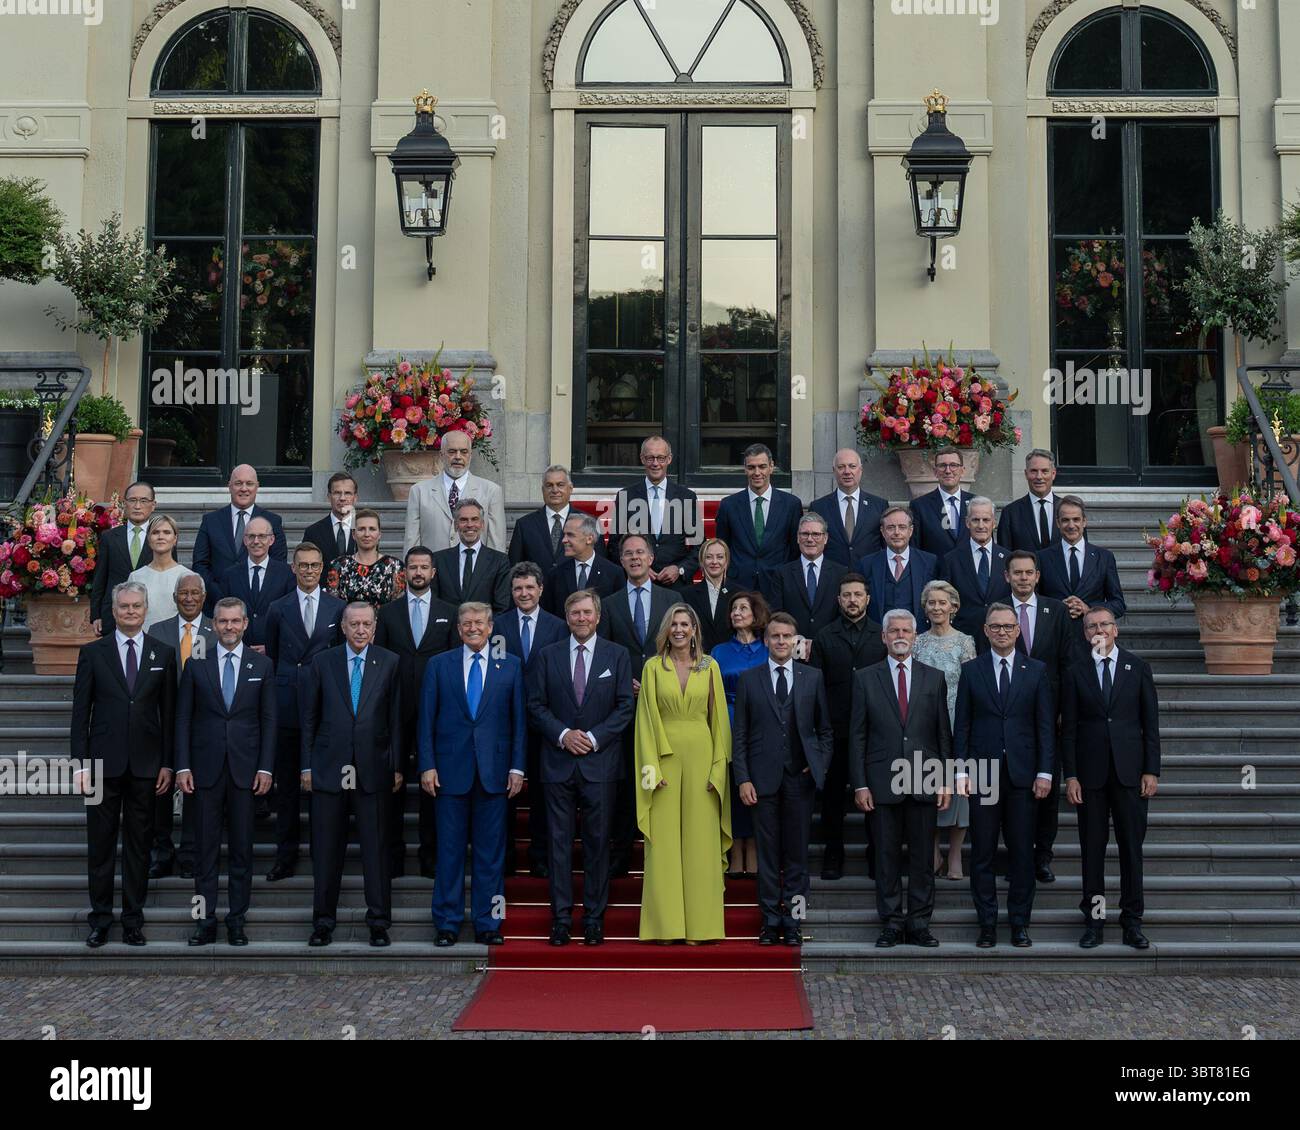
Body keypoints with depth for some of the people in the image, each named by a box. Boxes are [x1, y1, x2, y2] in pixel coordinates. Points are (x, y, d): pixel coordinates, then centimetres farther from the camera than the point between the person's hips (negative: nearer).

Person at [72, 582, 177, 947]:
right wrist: (80, 763, -4)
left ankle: (133, 919, 15)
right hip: (104, 763, -1)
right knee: (100, 845, 5)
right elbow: (80, 712, 2)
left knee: (139, 845, 6)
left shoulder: (163, 654, 6)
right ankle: (100, 920, 15)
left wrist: (167, 764, 1)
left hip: (145, 765, 1)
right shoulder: (92, 653, 3)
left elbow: (168, 714, 6)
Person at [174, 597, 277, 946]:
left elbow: (268, 719, 5)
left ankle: (237, 920, 12)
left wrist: (266, 767, -3)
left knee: (242, 848, 4)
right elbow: (183, 718, 4)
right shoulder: (197, 664, 5)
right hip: (207, 768, 0)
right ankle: (205, 920, 10)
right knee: (206, 848, 3)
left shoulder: (262, 665, 6)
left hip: (245, 768, 0)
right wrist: (182, 766, -3)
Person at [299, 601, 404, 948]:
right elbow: (309, 718, 6)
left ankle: (379, 922, 11)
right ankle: (324, 921, 15)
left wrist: (397, 766, 0)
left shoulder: (390, 663, 4)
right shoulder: (321, 663, 5)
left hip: (373, 770, 0)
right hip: (328, 769, 1)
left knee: (376, 847, 2)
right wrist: (307, 766, 2)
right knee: (326, 849, 6)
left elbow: (396, 719, 4)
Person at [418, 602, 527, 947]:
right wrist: (427, 765, -3)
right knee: (449, 850, 4)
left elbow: (519, 720, 5)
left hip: (494, 772, 0)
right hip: (451, 770, 0)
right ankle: (447, 924, 12)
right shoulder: (438, 665, 7)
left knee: (491, 851, 4)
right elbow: (426, 719, 4)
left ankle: (488, 924, 12)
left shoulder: (511, 666, 7)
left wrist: (517, 767, -1)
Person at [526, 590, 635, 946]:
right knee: (559, 840, 2)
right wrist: (563, 735, -10)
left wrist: (594, 737, -10)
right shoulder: (546, 655, 8)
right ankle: (561, 917, 8)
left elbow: (626, 706, 1)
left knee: (598, 841, 3)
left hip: (600, 761, 0)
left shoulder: (617, 655, 6)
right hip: (558, 762, 1)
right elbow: (536, 705, 4)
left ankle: (594, 917, 10)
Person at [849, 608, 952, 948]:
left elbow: (944, 733, 8)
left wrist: (945, 780, 2)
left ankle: (919, 925, 12)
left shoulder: (934, 678, 9)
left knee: (922, 856, 4)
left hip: (924, 782, 1)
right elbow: (857, 736, 4)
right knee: (887, 856, 4)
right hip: (883, 783, -1)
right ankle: (891, 924, 12)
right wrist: (860, 784, -3)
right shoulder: (865, 679, 5)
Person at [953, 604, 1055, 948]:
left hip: (1022, 774, 0)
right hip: (983, 774, 0)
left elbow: (1045, 724, 5)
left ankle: (1019, 923, 13)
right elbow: (961, 724, 5)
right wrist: (961, 771, -3)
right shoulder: (971, 670, 6)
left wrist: (1044, 771, -3)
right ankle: (987, 923, 12)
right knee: (982, 853, 3)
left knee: (1022, 852, 4)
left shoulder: (1036, 671, 7)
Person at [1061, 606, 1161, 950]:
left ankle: (1132, 920, 12)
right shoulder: (1075, 673, 5)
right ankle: (1094, 918, 13)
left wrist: (1151, 770, -2)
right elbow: (1068, 729, 4)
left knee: (1132, 846, 4)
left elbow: (1151, 723, 4)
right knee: (1092, 847, 5)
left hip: (1129, 770, 0)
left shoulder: (1138, 668, 5)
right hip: (1090, 773, 0)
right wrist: (1070, 775, -3)